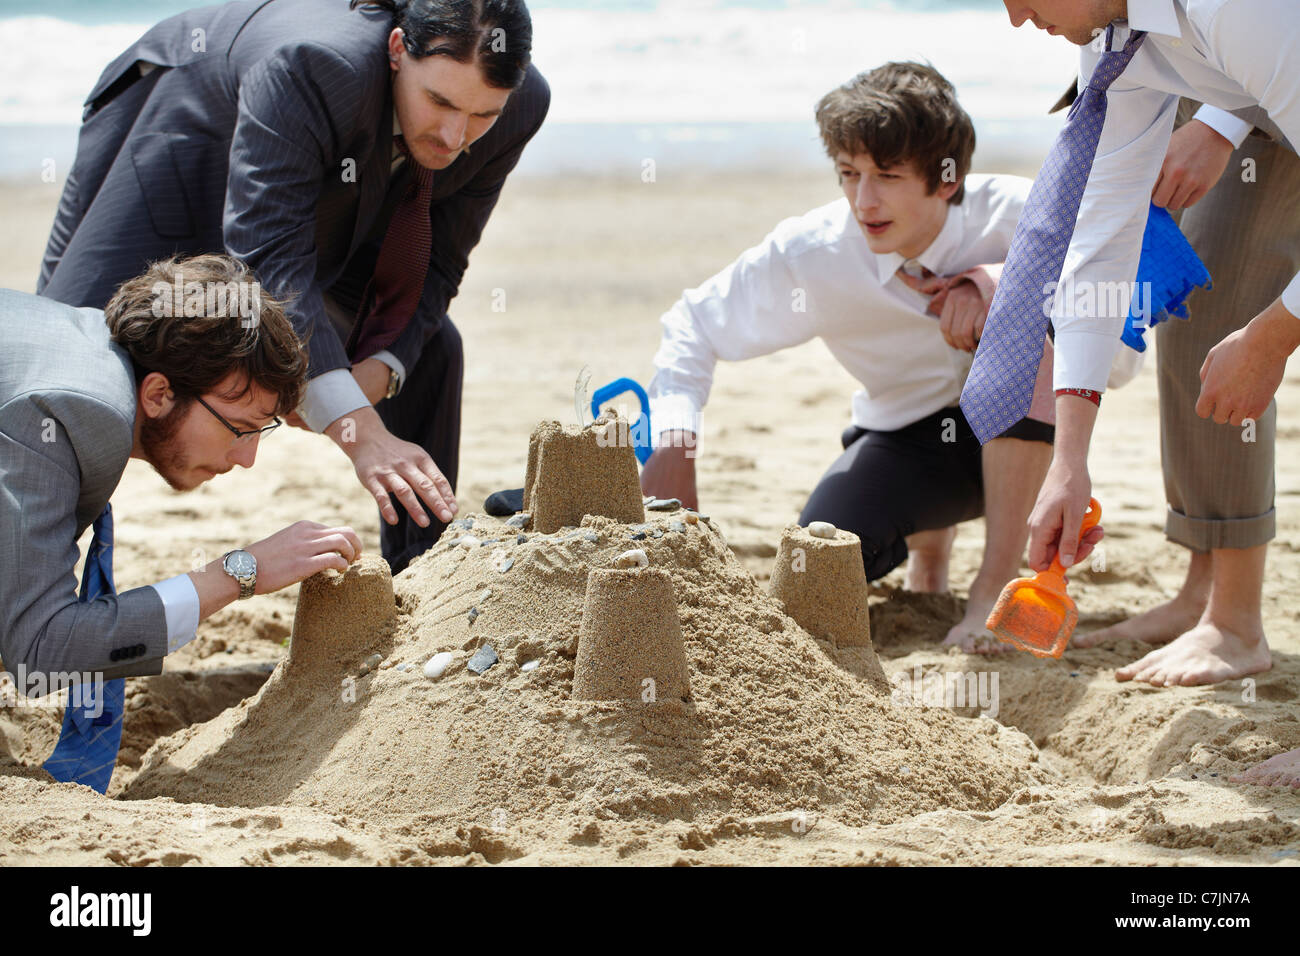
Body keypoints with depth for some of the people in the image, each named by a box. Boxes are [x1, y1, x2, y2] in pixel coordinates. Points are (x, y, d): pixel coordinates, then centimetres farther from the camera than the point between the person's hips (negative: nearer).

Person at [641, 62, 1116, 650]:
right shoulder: (809, 255, -18)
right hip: (906, 441, 2)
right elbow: (695, 326, -6)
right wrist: (672, 442, -22)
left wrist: (1000, 281, -39)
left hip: (1017, 431, -2)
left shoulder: (1008, 215, -23)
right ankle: (928, 533, 15)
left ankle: (999, 578, -24)